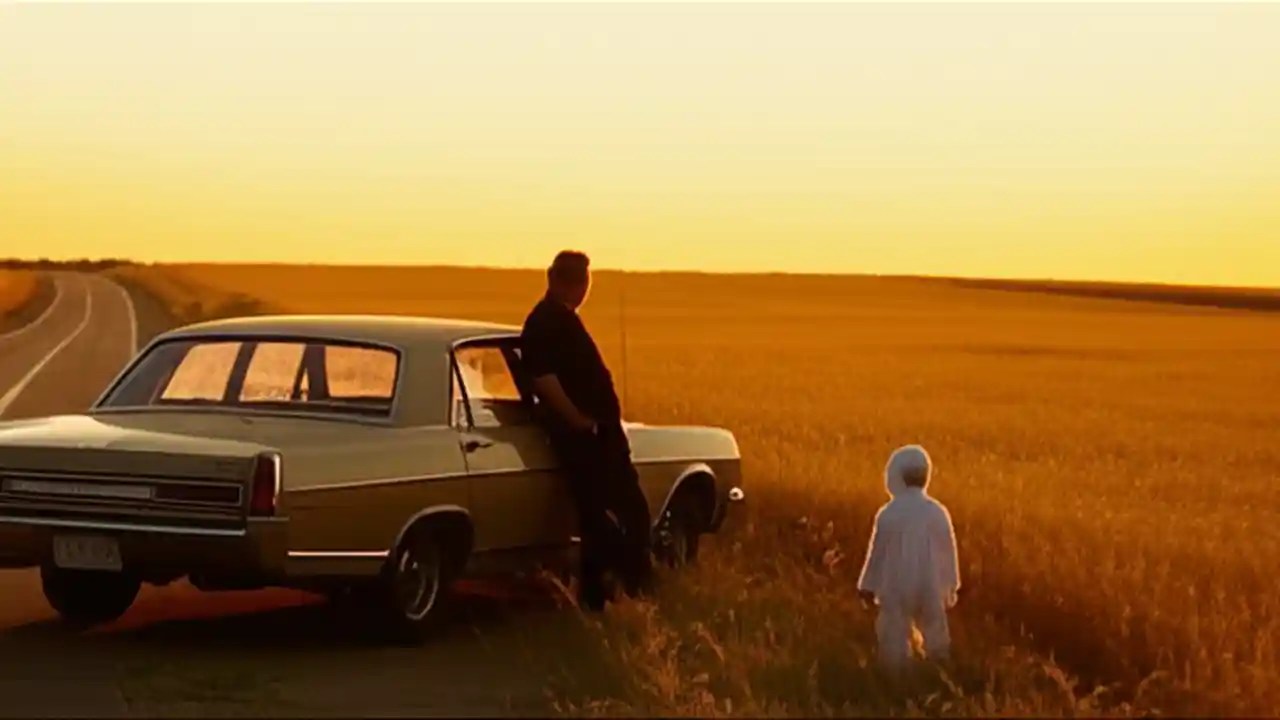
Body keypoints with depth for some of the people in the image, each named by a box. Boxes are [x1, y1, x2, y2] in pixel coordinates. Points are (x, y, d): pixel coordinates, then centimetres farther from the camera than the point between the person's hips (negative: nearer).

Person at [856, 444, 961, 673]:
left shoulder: (888, 514, -13)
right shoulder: (938, 513, -4)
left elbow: (878, 552, -6)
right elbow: (948, 553, 4)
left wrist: (868, 585, 6)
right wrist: (950, 588, 16)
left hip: (896, 587, -3)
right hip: (930, 587, 3)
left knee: (895, 638, 4)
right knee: (935, 636, 16)